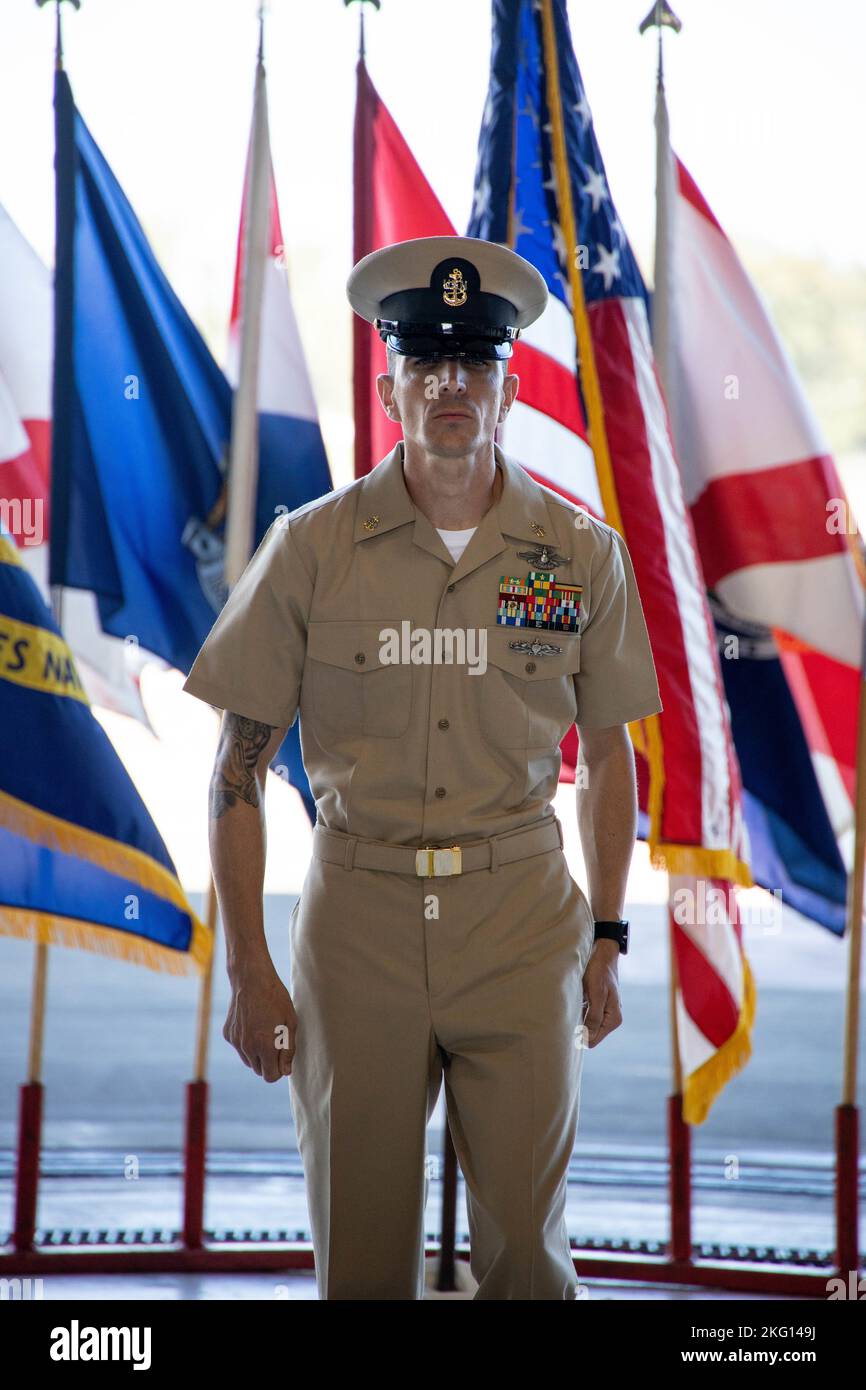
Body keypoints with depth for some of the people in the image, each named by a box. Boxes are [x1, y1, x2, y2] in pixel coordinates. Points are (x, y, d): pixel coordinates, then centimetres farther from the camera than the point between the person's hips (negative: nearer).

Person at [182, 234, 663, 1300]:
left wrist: (606, 939, 9)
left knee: (527, 1246, 1)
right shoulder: (311, 549, -2)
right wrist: (246, 969, -3)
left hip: (522, 915, 1)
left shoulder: (581, 553, 3)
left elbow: (607, 754, 13)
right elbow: (238, 768, 2)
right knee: (360, 1250, 6)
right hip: (357, 916, 0)